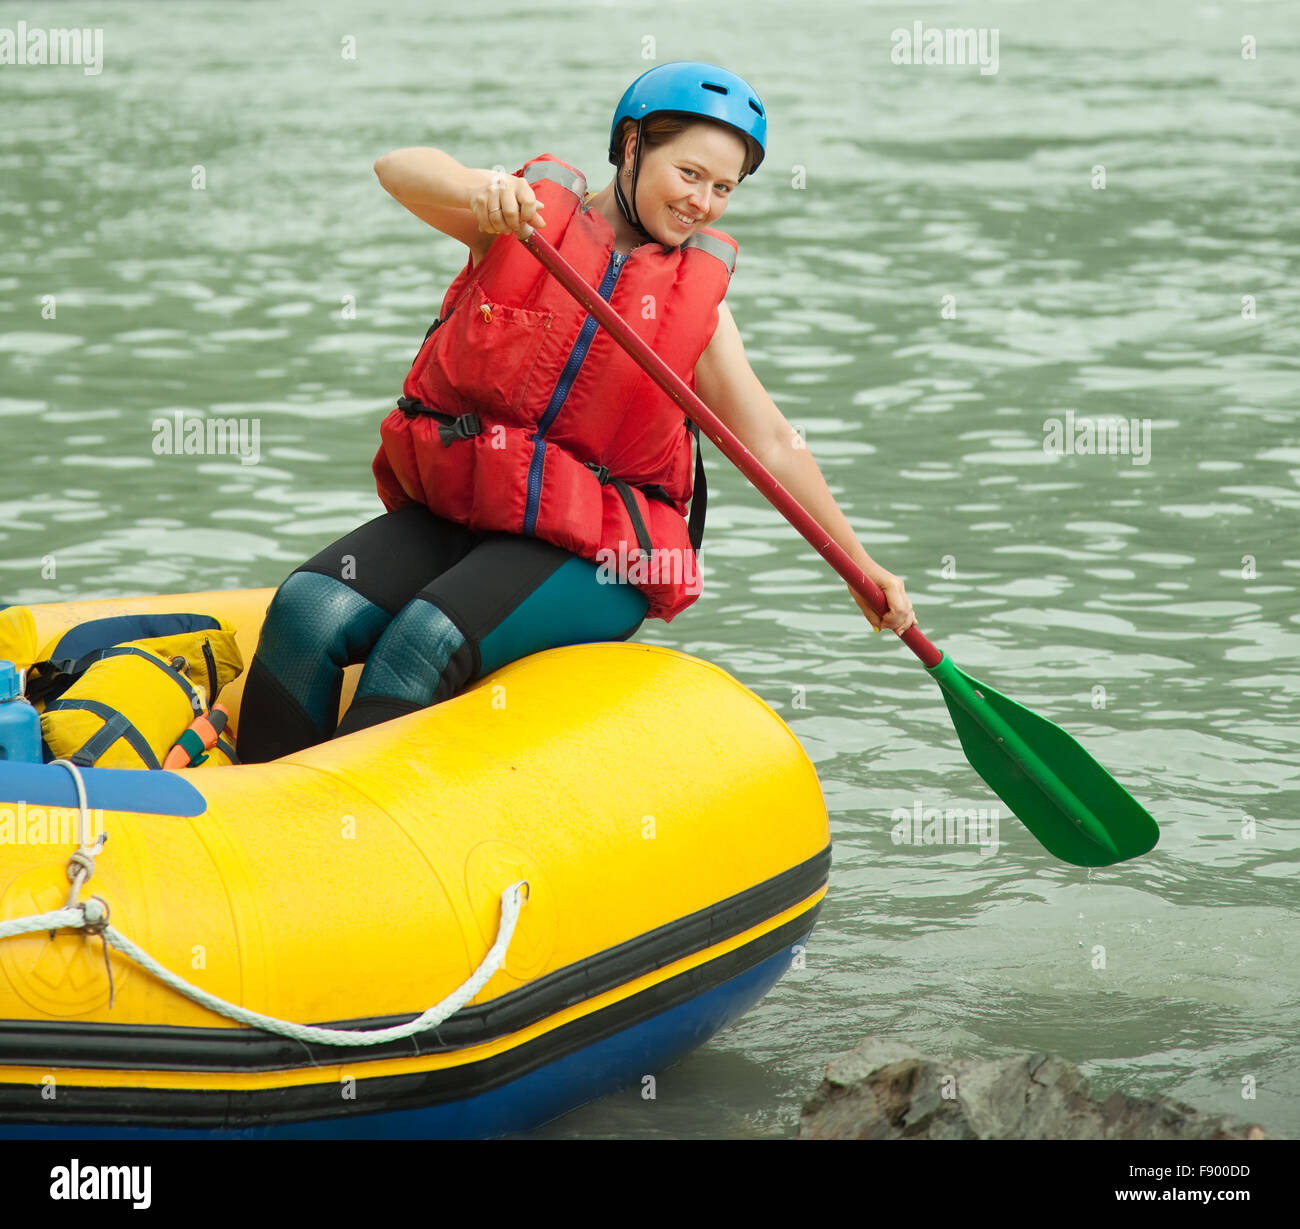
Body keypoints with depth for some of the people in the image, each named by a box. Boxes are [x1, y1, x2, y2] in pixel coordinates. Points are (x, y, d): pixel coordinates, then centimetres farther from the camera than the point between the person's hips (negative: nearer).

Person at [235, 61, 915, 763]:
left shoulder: (695, 298, 6)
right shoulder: (524, 211, 1)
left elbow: (771, 442, 9)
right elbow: (400, 170, -17)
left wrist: (860, 567, 5)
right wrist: (481, 193, -39)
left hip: (589, 556, -1)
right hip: (444, 508, 1)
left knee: (423, 644, -28)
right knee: (308, 614, -23)